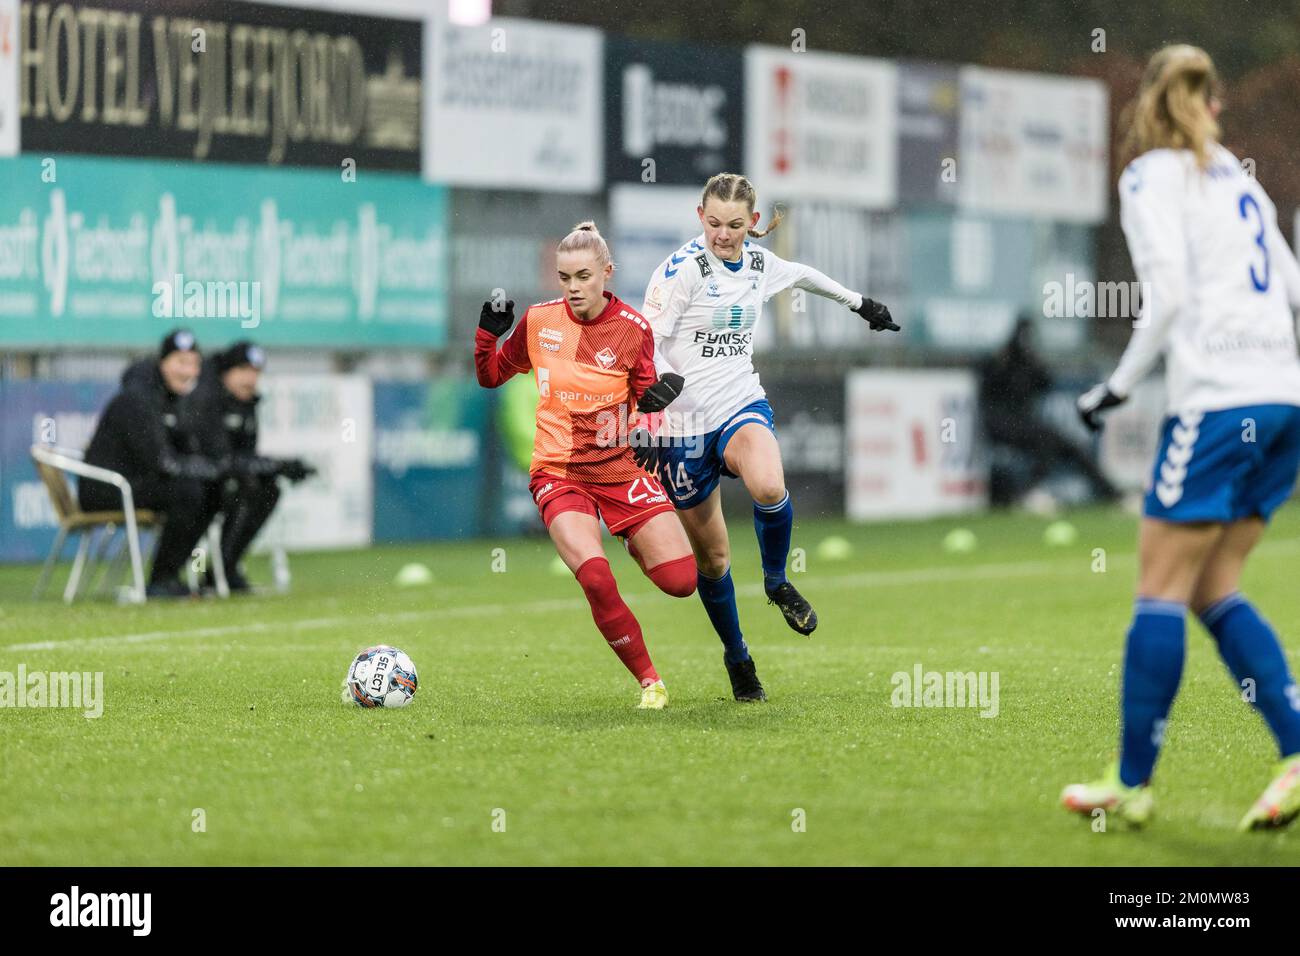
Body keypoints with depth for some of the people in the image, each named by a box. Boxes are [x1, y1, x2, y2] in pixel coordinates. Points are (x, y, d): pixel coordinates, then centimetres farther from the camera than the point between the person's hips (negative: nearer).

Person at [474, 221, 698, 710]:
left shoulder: (632, 328, -6)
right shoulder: (538, 321, -1)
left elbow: (644, 401, 0)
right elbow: (491, 376, 11)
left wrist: (655, 400, -22)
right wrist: (488, 333, -7)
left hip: (620, 470, 1)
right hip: (559, 474, -1)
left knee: (681, 581, -7)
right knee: (596, 579, -26)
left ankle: (635, 545, 30)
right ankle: (649, 681, -9)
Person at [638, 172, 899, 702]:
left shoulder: (760, 263, 5)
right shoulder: (682, 268, -12)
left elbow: (801, 274, 28)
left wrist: (859, 302, 43)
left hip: (742, 406, 3)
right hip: (685, 423, -3)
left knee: (769, 487, -32)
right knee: (711, 556, 4)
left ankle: (777, 581, -3)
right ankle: (737, 658, 26)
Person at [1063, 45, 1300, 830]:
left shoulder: (1153, 177, -1)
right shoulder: (1237, 177, 20)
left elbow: (1169, 294, -12)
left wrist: (1120, 386, -5)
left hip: (1216, 400, -7)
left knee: (1162, 591, -1)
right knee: (1214, 591, 11)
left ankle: (1132, 783, 2)